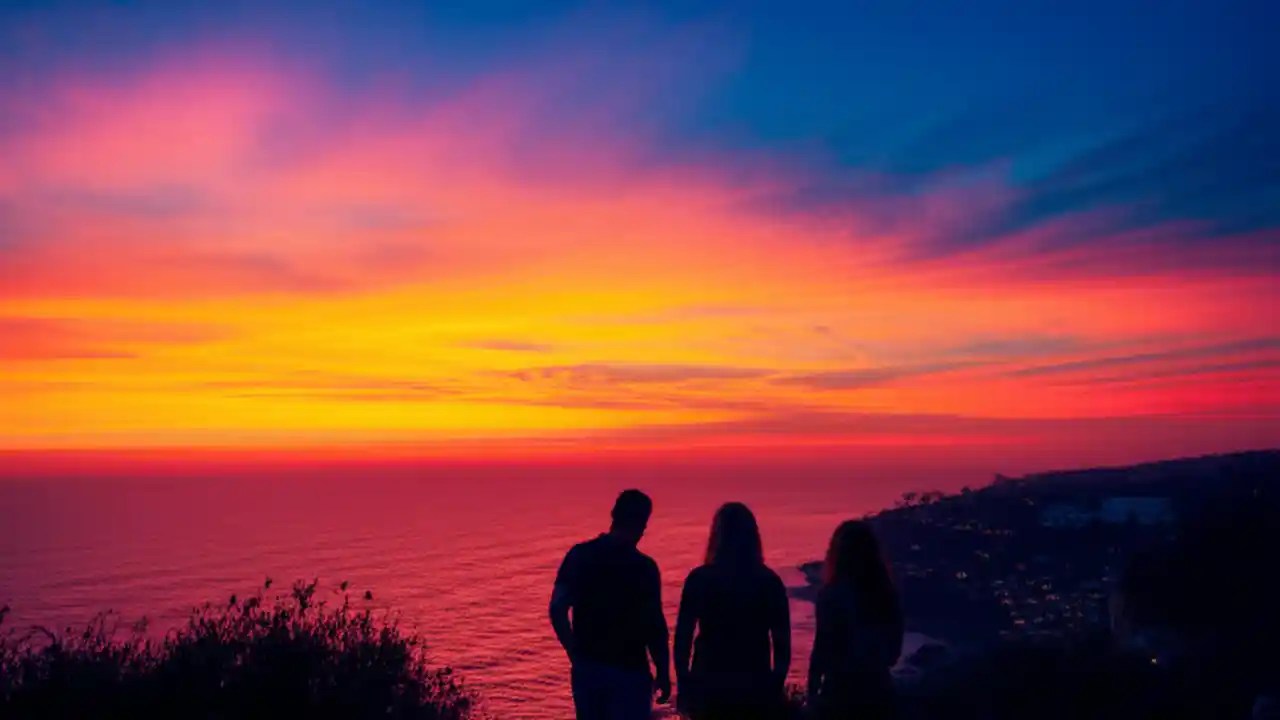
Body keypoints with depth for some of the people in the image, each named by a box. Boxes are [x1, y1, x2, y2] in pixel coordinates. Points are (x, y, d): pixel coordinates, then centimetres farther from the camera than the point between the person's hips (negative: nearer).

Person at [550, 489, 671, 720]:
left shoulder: (579, 555, -1)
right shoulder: (643, 566, -13)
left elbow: (557, 609, -2)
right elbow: (655, 626, -14)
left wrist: (575, 654, 9)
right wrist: (663, 673, -3)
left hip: (586, 668, 5)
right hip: (629, 671, -4)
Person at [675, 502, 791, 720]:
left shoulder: (699, 578, -4)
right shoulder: (769, 581, -2)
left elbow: (683, 636, -5)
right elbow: (782, 642, -1)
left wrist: (684, 686, 4)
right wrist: (775, 688, 9)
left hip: (709, 686, 0)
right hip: (755, 688, 0)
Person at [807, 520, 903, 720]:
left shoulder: (832, 594, -14)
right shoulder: (888, 594, 3)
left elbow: (822, 648, -13)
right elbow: (894, 650, 12)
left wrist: (812, 692, -6)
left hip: (842, 691, -5)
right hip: (878, 690, 5)